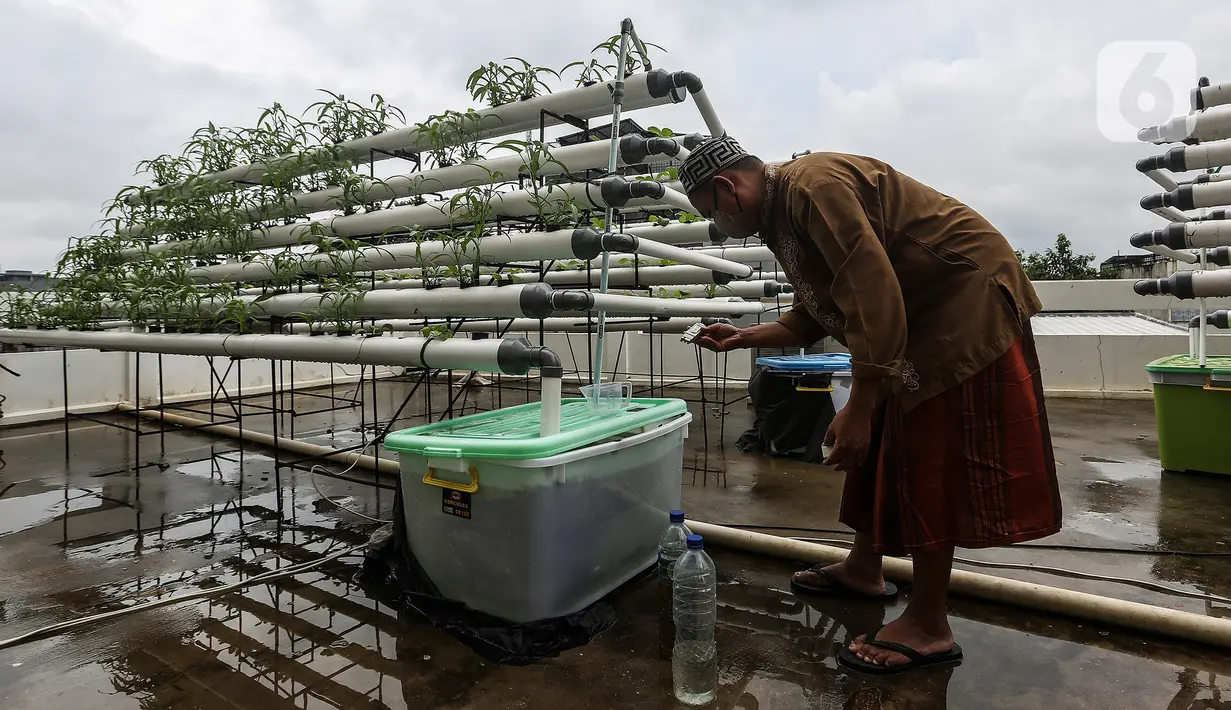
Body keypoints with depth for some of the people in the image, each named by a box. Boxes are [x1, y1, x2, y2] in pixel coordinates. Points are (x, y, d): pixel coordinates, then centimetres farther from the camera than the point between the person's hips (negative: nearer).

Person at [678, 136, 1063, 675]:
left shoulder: (812, 184, -22)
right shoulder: (779, 214, 10)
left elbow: (873, 296, -29)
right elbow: (814, 316, 17)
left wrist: (858, 408, -29)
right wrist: (742, 338, 14)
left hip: (967, 298, -10)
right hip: (917, 313, 10)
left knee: (931, 458, -9)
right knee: (882, 445, 13)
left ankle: (929, 627, 1)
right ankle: (863, 569, 29)